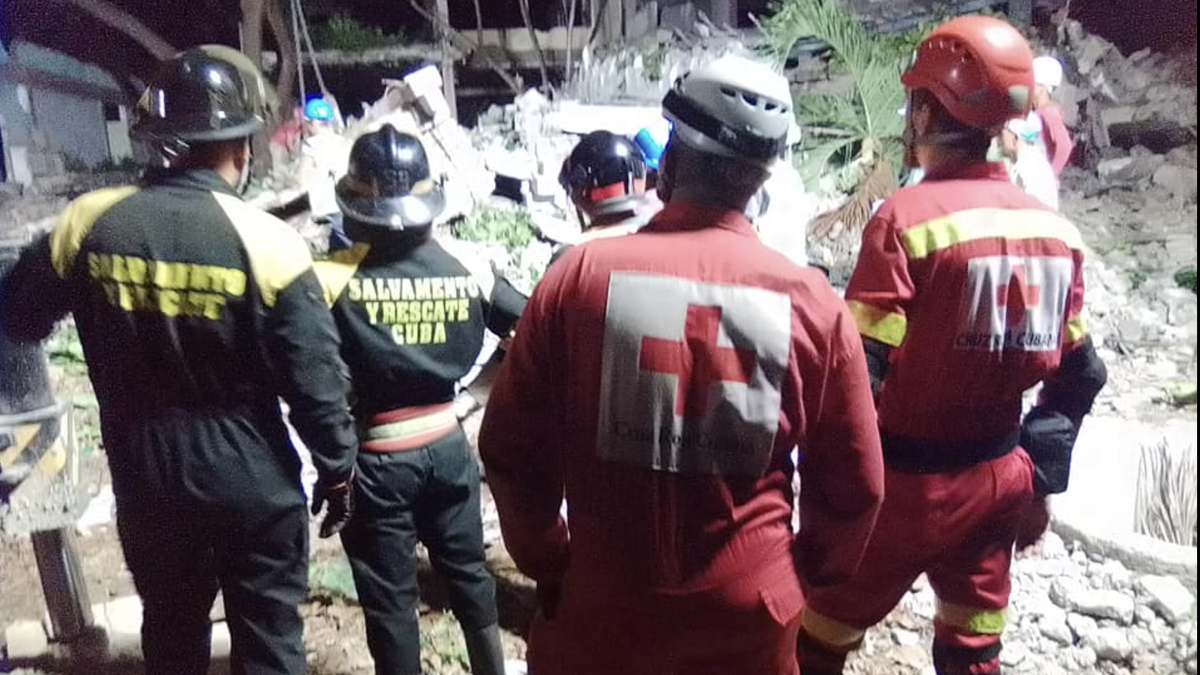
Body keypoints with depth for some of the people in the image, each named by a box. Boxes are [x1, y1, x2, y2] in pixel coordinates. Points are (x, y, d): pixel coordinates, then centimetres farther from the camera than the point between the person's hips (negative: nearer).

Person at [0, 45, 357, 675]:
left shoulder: (89, 222, -9)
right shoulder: (268, 243, -19)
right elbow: (315, 381, -16)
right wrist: (337, 469, -1)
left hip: (143, 475, 4)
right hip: (252, 477, -3)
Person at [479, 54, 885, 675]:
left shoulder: (580, 275, -15)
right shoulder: (810, 301, -12)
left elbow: (511, 448, -8)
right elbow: (853, 484, -3)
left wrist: (547, 563, 7)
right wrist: (807, 571, 14)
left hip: (599, 607, 0)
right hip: (749, 613, 1)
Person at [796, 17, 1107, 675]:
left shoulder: (909, 217, -19)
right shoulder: (1056, 229, 2)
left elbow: (859, 372, -22)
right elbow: (1079, 376, 8)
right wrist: (1041, 479, 17)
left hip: (907, 479, -6)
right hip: (1000, 477, 6)